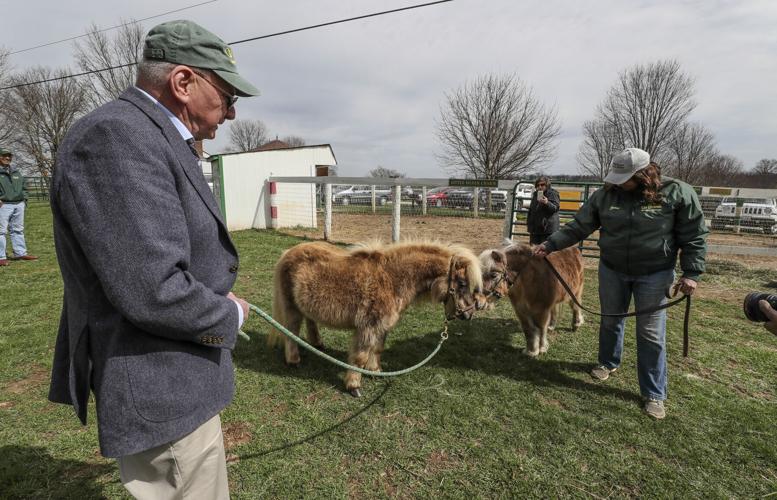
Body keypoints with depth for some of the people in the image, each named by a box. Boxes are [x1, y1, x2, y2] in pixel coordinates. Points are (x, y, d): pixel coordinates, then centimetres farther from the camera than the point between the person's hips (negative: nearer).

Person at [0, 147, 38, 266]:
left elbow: (23, 186, 26)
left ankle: (20, 253, 19)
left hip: (19, 204, 6)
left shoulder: (16, 172, 19)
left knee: (18, 230, 12)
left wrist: (24, 198, 13)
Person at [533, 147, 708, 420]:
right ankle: (608, 363, 44)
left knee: (651, 333, 3)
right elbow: (578, 227, -3)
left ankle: (654, 394, 18)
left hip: (654, 275, -2)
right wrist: (550, 244, -11)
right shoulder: (605, 194, -6)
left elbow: (694, 236, -7)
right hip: (612, 270, 3)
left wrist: (691, 273, -12)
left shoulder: (677, 193, -13)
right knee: (610, 321, 17)